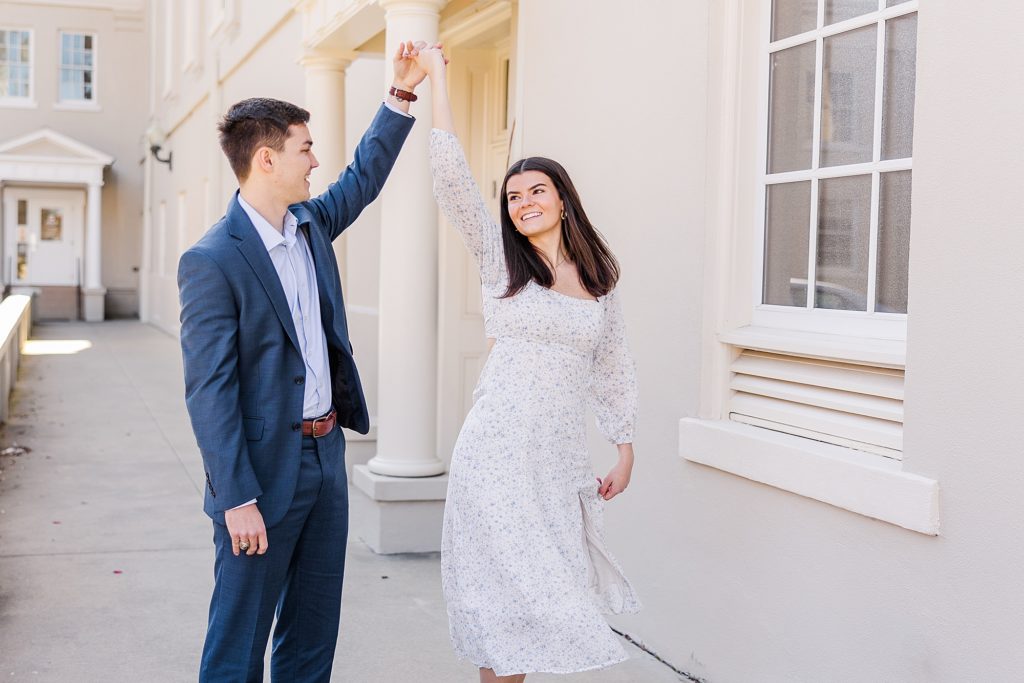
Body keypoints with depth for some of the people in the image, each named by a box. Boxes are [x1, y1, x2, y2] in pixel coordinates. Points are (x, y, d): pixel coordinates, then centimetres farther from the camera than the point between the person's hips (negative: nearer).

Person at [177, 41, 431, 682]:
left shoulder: (310, 223, 6)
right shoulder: (211, 261, -16)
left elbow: (364, 177, 24)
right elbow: (209, 390, -18)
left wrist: (403, 94, 17)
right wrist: (237, 500, -19)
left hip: (326, 454, 8)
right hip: (265, 469, -8)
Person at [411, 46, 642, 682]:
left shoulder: (600, 280, 10)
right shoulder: (500, 260, 2)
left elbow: (614, 368, 14)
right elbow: (451, 173, -4)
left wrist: (626, 449, 11)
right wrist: (436, 75, -2)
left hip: (561, 459, 3)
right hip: (499, 449, -3)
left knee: (530, 595, 8)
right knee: (513, 588, -2)